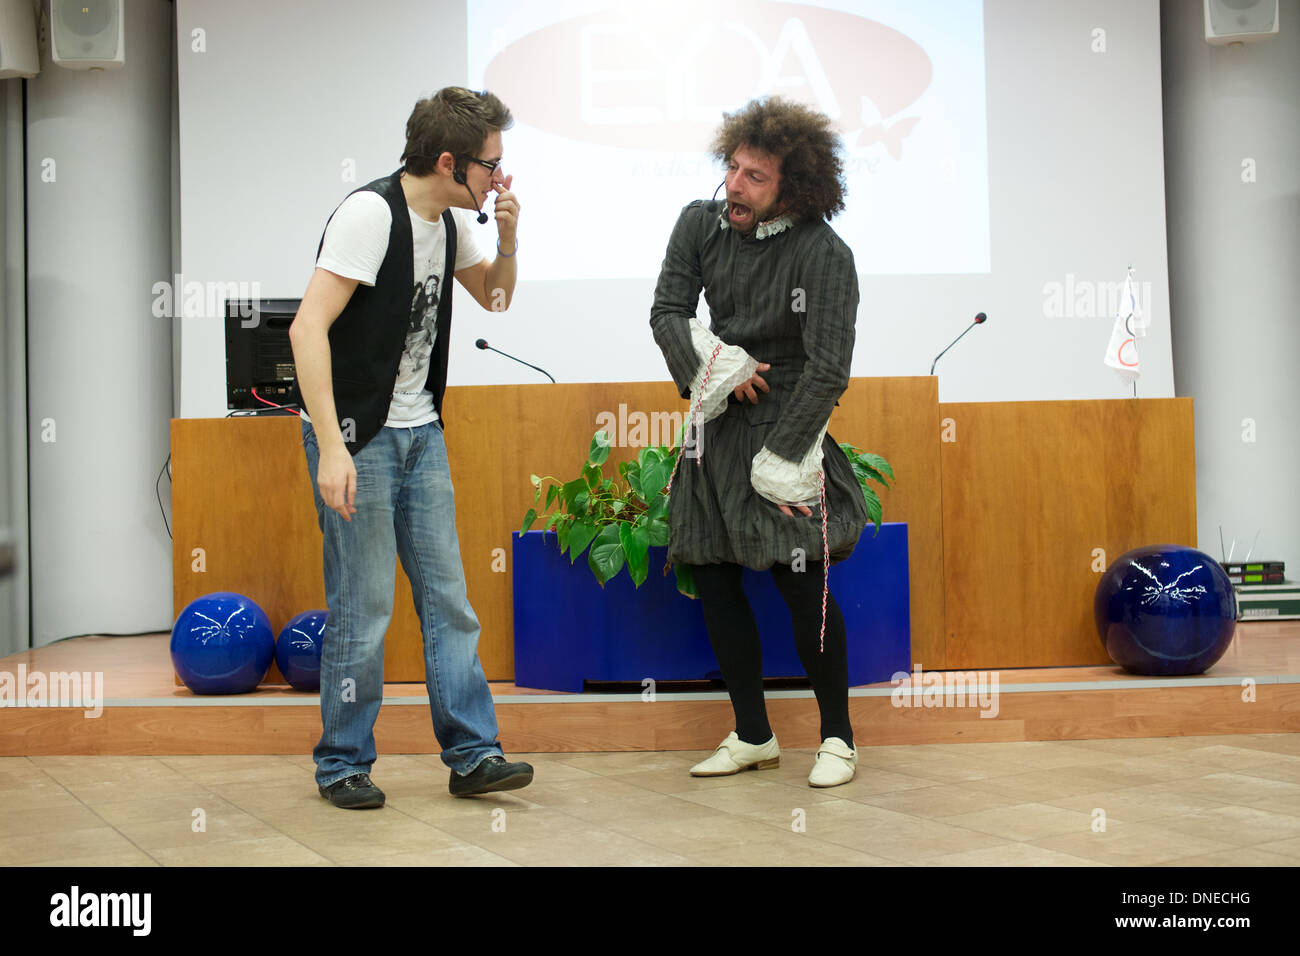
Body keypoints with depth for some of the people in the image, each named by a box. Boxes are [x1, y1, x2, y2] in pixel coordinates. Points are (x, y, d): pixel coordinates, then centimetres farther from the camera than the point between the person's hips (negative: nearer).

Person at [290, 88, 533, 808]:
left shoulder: (447, 222, 7)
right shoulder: (370, 214, -18)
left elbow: (494, 295, 24)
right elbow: (307, 327, -25)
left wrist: (507, 236, 3)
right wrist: (331, 447, -31)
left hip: (420, 433, 8)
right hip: (356, 437, -8)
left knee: (448, 598, 6)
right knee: (362, 608, -3)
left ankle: (473, 754, 12)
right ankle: (343, 764, 12)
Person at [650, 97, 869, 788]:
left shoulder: (824, 255, -17)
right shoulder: (700, 224, -1)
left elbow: (828, 371, -18)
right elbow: (667, 310, 5)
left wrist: (779, 458, -17)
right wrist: (706, 368, -12)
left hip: (785, 426, -6)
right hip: (716, 423, 6)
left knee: (803, 585, -8)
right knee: (712, 578, 6)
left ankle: (837, 737, 10)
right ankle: (752, 736, 19)